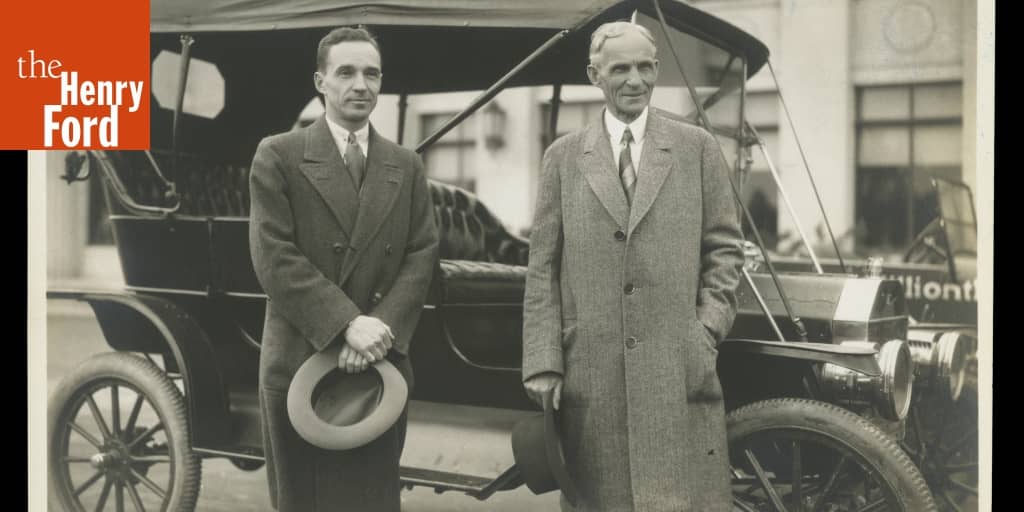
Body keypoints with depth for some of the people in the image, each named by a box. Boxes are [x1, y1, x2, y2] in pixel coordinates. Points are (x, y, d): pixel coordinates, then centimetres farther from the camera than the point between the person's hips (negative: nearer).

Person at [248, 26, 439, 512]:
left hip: (382, 366, 3)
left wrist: (381, 330, -13)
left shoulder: (406, 165, 11)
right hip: (299, 365, -3)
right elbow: (274, 257, -11)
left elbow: (421, 254, 3)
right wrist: (347, 324, -19)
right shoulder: (278, 156, -2)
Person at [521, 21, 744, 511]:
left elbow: (723, 247, 8)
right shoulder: (563, 156, 8)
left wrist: (709, 331, -4)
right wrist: (543, 363, -2)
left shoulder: (697, 147, 8)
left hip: (680, 372, 0)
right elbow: (543, 268, 4)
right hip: (590, 374, 1)